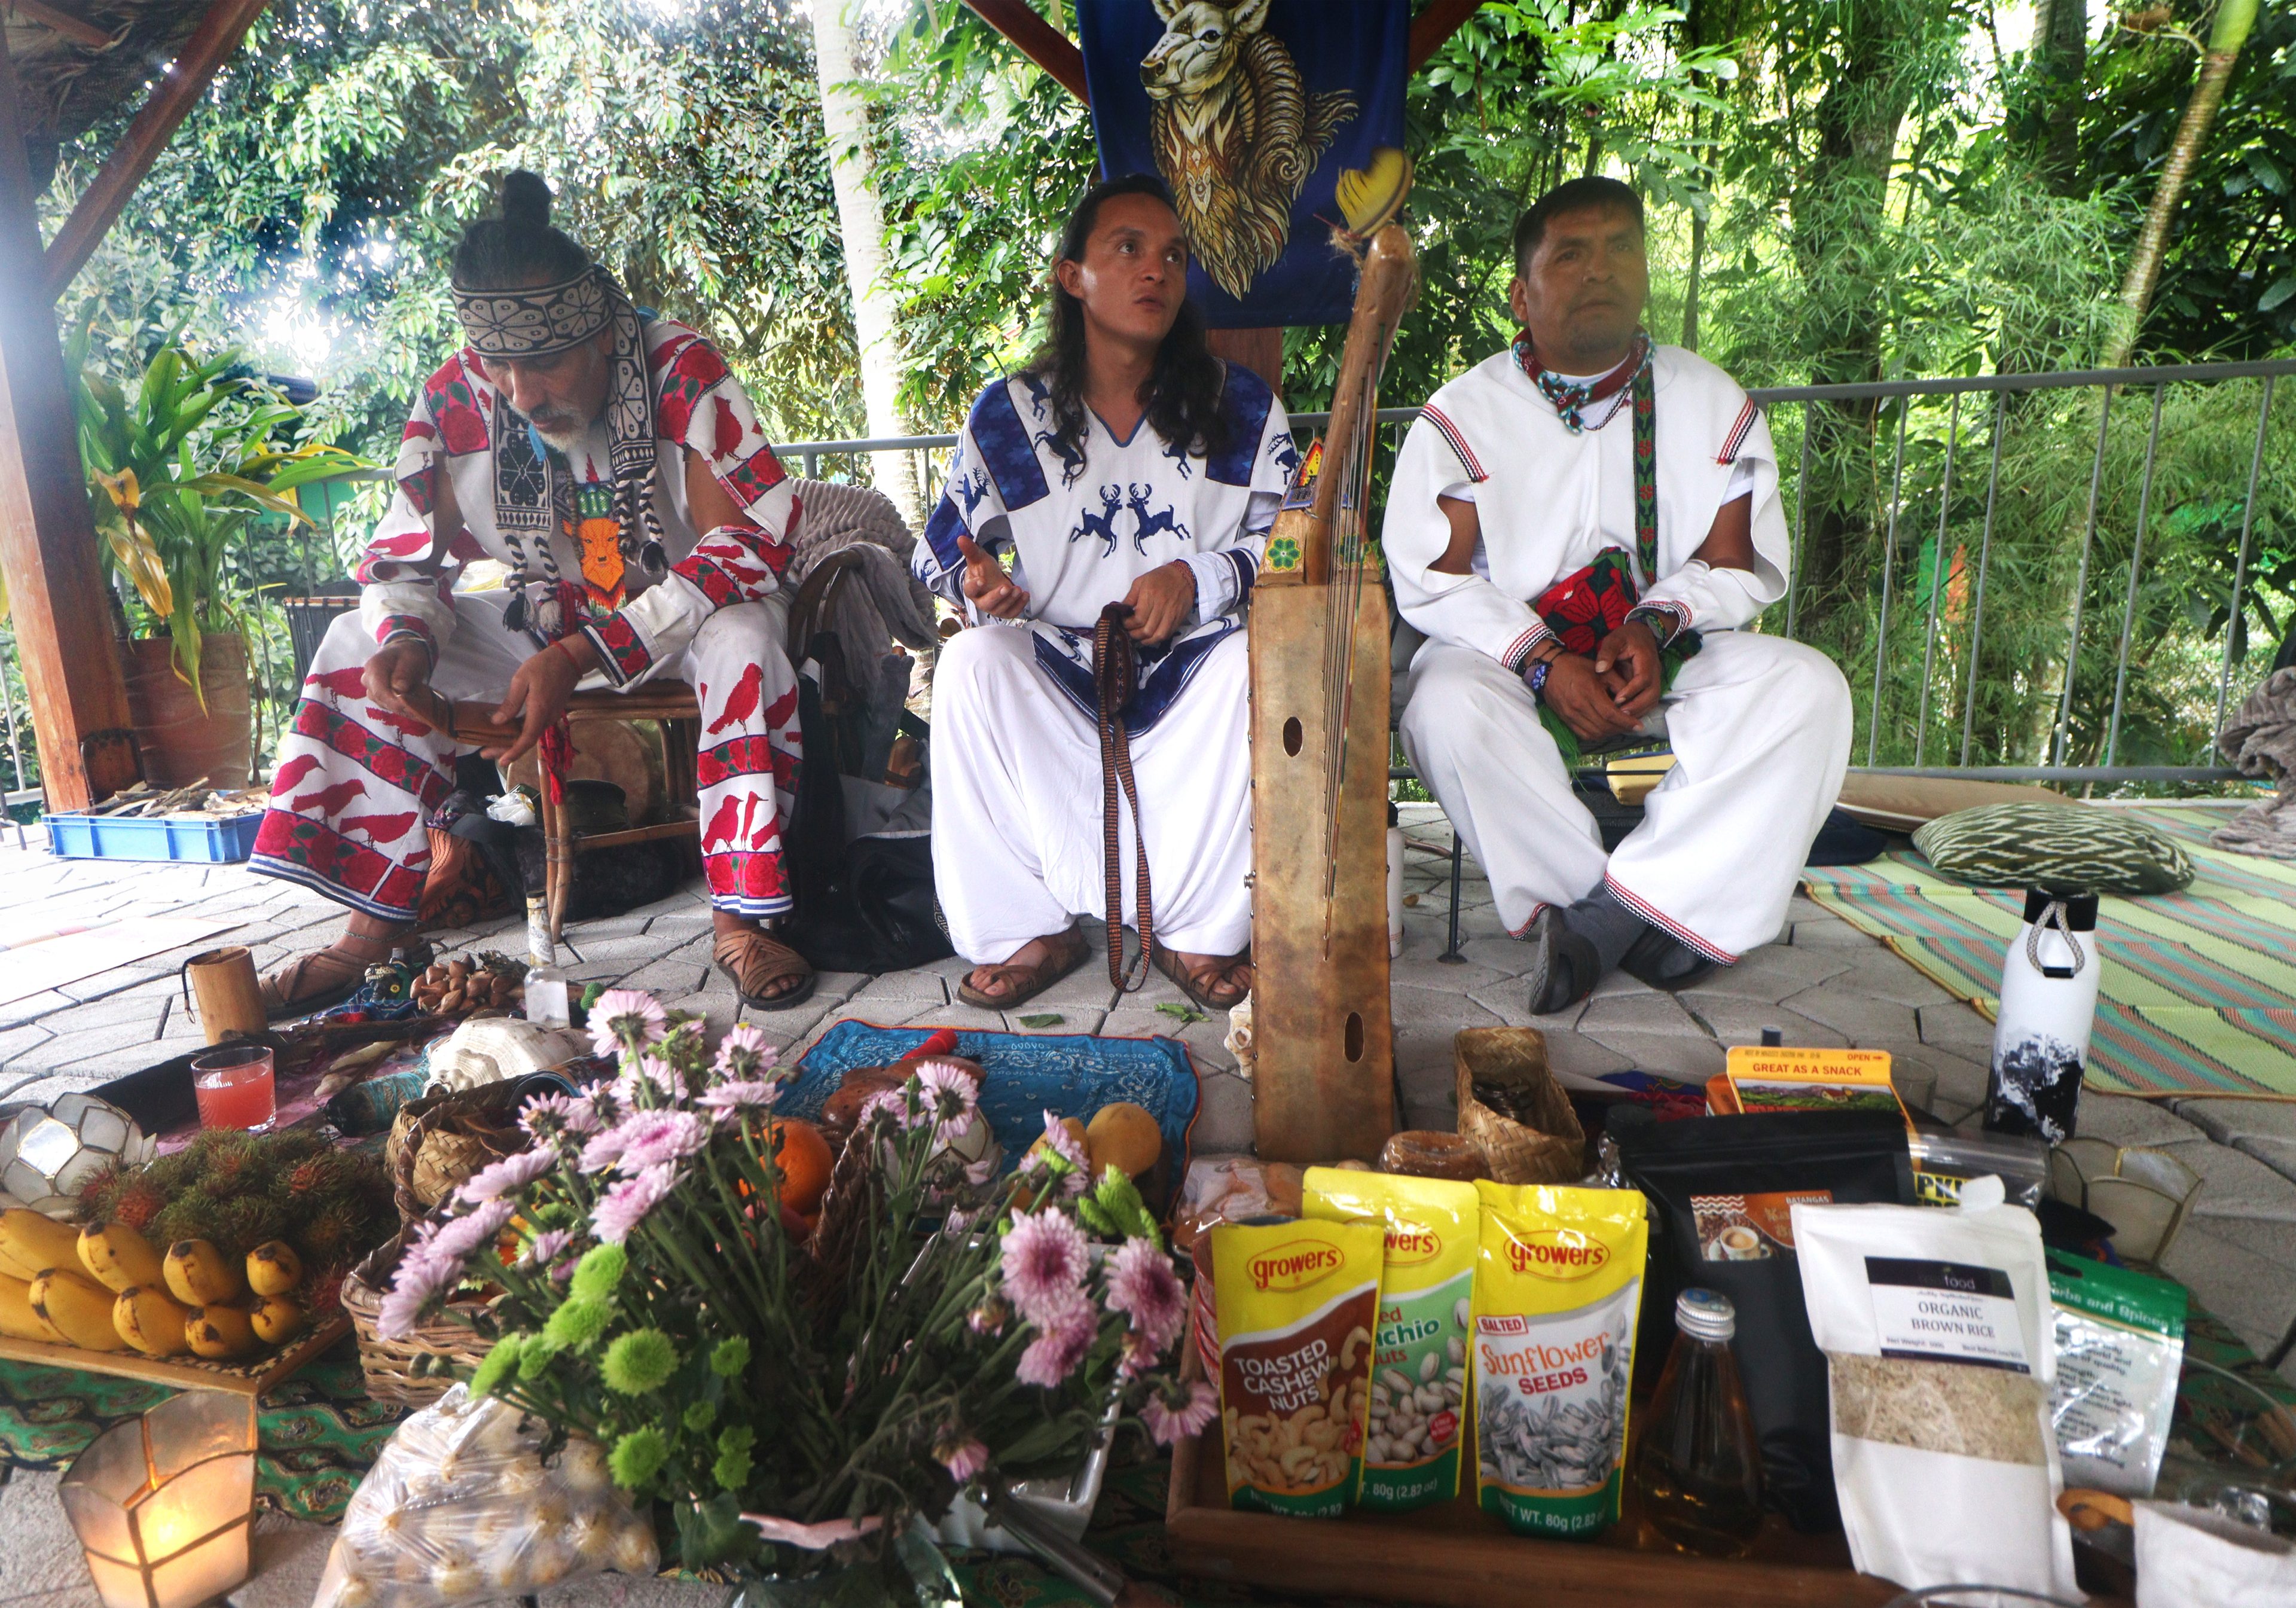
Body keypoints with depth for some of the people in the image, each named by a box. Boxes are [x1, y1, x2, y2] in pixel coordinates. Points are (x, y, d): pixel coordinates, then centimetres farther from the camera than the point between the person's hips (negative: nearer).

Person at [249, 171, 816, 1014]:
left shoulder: (683, 373, -24)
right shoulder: (453, 398, -10)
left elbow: (753, 542, -32)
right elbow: (404, 557, -1)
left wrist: (582, 656, -36)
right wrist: (405, 636, -26)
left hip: (685, 614, -4)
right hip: (546, 620, 5)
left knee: (743, 638, -38)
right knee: (363, 640, -7)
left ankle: (738, 920, -28)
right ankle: (372, 926, -4)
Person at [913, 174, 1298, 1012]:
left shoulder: (1243, 406, 6)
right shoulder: (1006, 415, 5)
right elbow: (940, 549, 11)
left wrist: (1199, 580, -16)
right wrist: (981, 585, -14)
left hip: (1193, 670, 0)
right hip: (1058, 677, 1)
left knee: (1255, 661, -33)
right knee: (970, 663, -29)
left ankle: (1202, 932, -17)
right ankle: (1030, 929, -17)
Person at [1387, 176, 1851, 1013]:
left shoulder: (1714, 405, 7)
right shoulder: (1465, 413, -1)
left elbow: (1735, 567, 5)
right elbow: (1433, 579, -8)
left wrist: (1655, 627, -18)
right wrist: (1542, 661, -21)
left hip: (1667, 653, 3)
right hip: (1512, 653, -2)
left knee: (1807, 687, -24)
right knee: (1447, 713, -36)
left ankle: (1599, 914, -26)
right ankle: (1663, 918, -22)